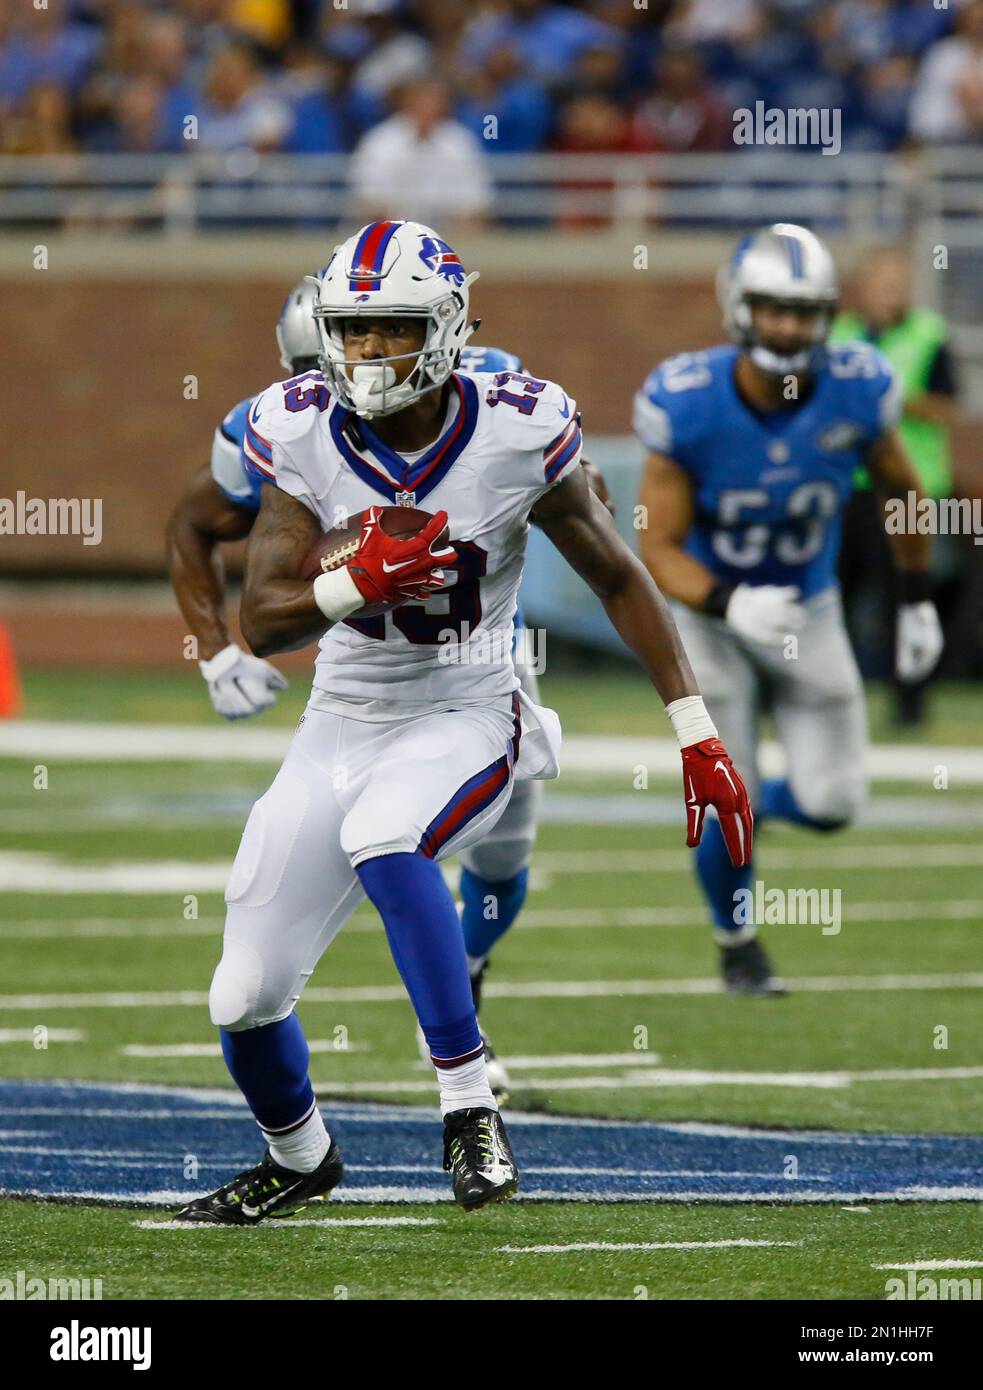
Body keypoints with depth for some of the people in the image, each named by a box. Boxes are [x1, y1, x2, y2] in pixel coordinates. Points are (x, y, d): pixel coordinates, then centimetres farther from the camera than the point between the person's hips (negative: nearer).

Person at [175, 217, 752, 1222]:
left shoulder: (516, 433, -16)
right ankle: (298, 1160, 35)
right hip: (344, 725, 3)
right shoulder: (302, 436, -11)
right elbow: (261, 623, -13)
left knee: (380, 837, -38)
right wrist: (353, 584, -34)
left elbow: (618, 580, -2)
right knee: (245, 999, 2)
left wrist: (696, 736, -3)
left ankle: (469, 1108, -28)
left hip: (466, 720, -3)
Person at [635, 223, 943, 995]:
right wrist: (731, 605, -38)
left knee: (830, 805, -1)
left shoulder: (856, 393, -20)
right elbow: (660, 549, -20)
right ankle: (738, 946, 26)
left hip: (808, 613, 3)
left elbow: (901, 489, 1)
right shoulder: (688, 404, -27)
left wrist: (917, 603, 9)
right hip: (710, 612, -3)